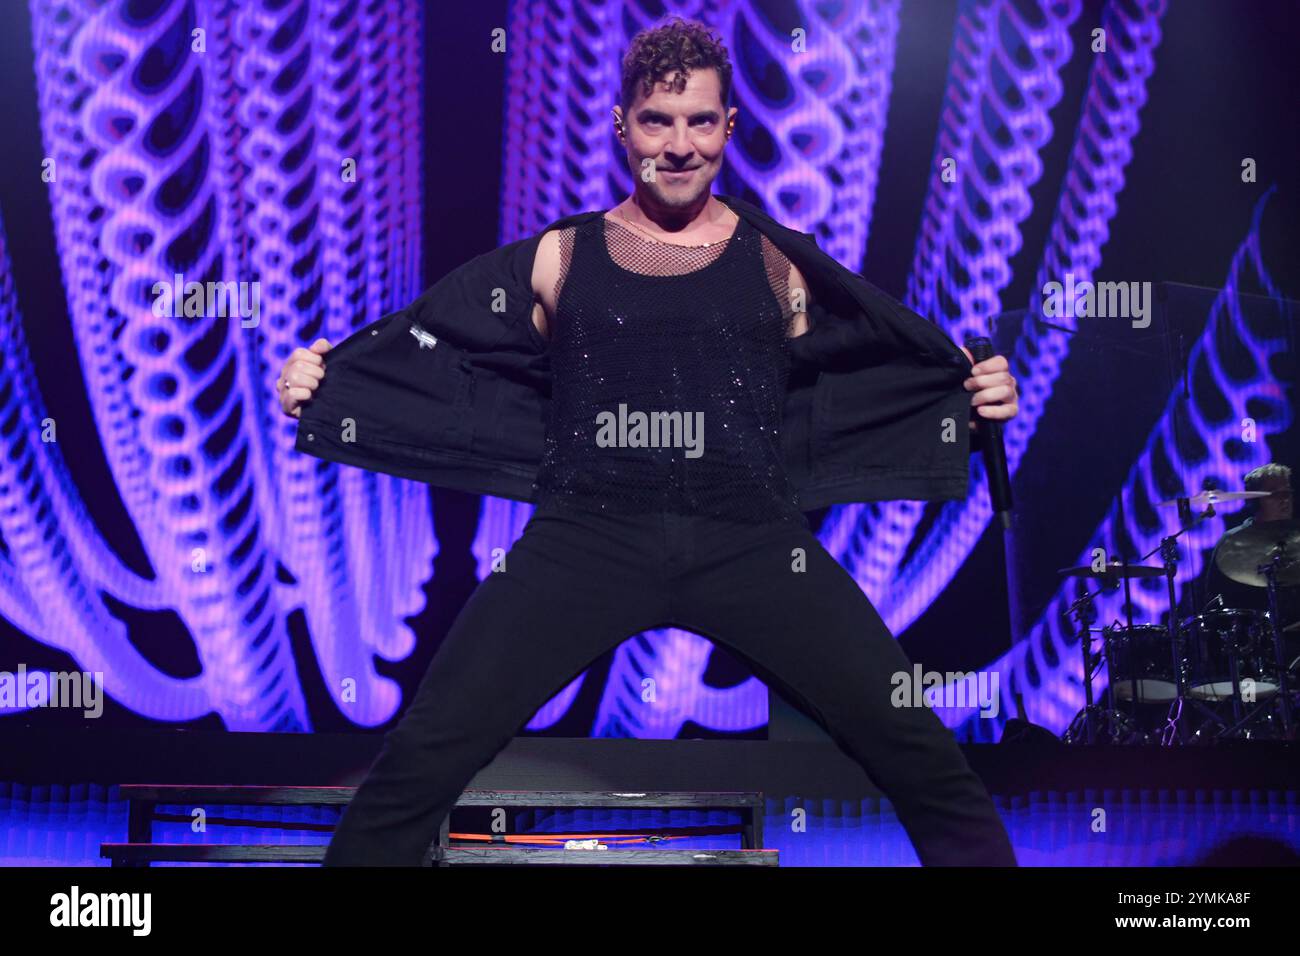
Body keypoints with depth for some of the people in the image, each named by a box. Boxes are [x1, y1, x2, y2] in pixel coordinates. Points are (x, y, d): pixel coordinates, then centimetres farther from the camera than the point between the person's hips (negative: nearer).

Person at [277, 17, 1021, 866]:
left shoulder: (775, 260, 14)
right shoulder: (564, 256, 12)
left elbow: (833, 396, 19)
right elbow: (432, 360, 16)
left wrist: (977, 394, 9)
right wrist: (319, 377, 4)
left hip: (750, 539, 1)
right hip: (590, 536, 0)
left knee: (926, 761, -7)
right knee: (419, 764, -13)